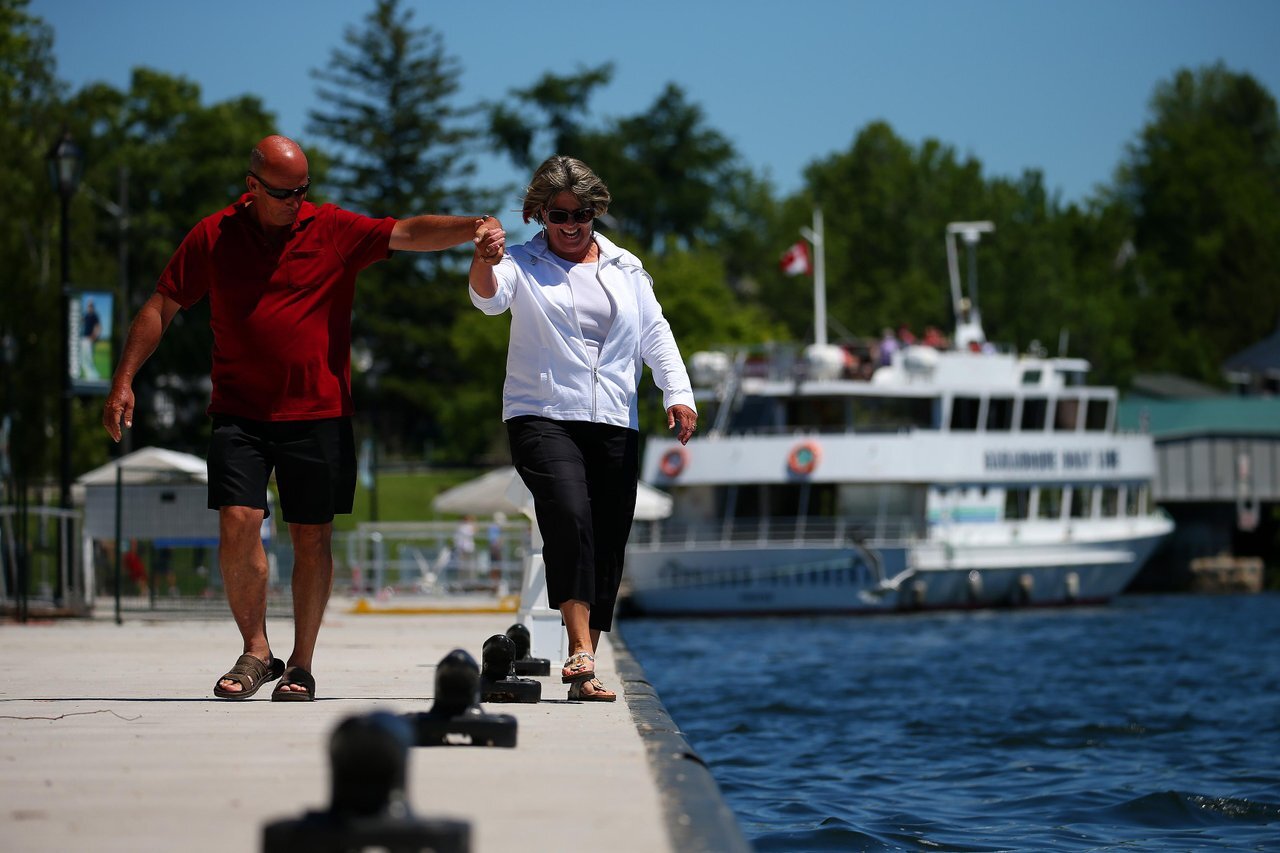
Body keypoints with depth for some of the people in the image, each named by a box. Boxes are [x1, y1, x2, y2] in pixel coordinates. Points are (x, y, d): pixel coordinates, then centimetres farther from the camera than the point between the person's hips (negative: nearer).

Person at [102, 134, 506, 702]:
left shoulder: (334, 229, 1)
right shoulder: (212, 238, 3)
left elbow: (409, 233, -10)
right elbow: (161, 308, 9)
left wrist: (476, 228, -27)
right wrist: (124, 381, 4)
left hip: (318, 414, 0)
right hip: (240, 414, 0)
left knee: (312, 537, 2)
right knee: (238, 523, -13)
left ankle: (301, 666, 13)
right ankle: (256, 652, 3)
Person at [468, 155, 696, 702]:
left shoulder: (625, 268, 15)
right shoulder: (524, 265, 5)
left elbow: (655, 333, 16)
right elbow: (490, 297, -15)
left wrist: (678, 393, 3)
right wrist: (482, 262, -37)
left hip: (615, 425, 4)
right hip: (543, 417, -4)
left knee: (607, 544, 2)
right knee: (570, 515, -27)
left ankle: (583, 671, 12)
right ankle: (581, 653, -32)